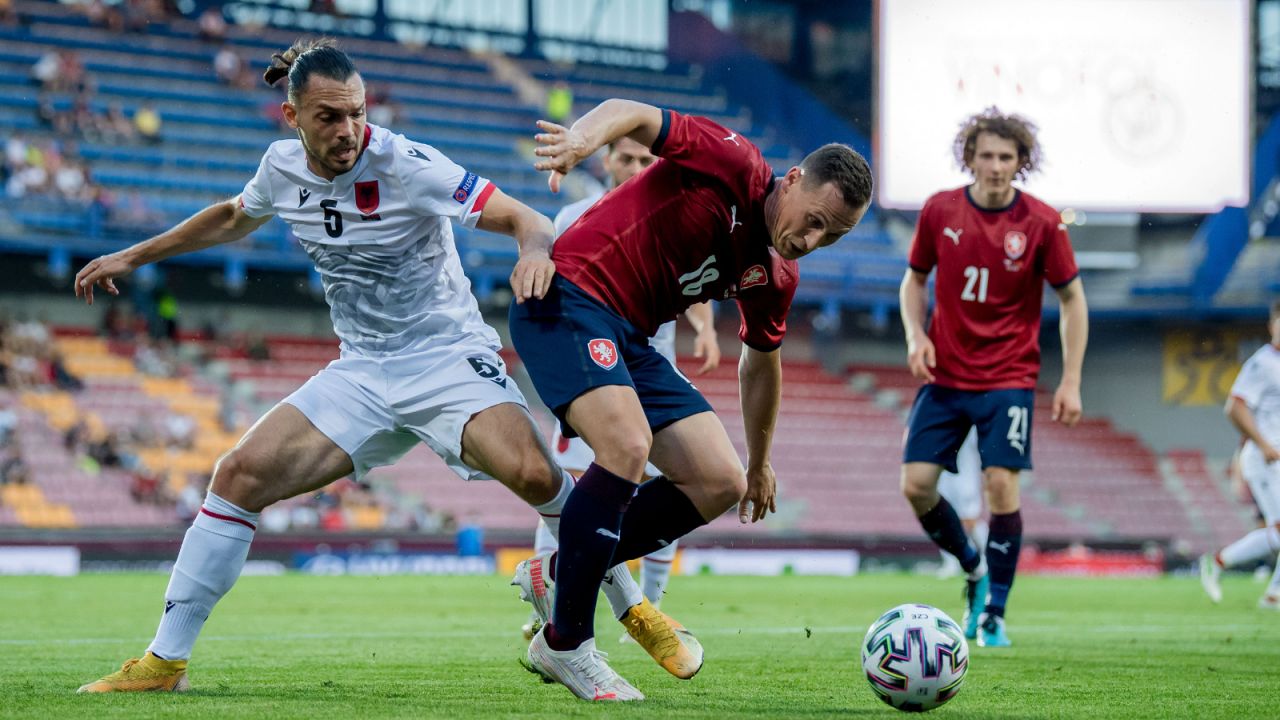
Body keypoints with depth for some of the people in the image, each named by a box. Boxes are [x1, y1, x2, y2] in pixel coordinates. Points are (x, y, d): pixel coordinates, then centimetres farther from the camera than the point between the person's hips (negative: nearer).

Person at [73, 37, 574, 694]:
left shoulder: (404, 165, -17)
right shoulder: (282, 168, 0)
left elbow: (523, 219, -18)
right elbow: (234, 218, 24)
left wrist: (534, 252, -42)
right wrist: (133, 257, 28)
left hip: (449, 360, -5)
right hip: (362, 372, 5)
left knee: (534, 475, -31)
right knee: (241, 474, -9)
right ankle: (164, 660, 0)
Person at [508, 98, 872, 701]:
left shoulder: (776, 277, 8)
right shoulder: (733, 165, -13)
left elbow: (760, 363, 25)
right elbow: (630, 112, -19)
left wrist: (759, 462, 34)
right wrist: (585, 134, -42)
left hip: (630, 341, 9)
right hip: (568, 296, -9)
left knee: (721, 482, 1)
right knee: (627, 447, -29)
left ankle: (557, 573, 12)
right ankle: (565, 644, -17)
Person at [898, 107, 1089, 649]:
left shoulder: (1041, 223, -7)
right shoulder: (940, 210, -1)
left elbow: (1072, 299, 1)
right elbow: (915, 279, 13)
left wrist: (1071, 382, -5)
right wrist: (916, 336, -5)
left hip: (1008, 378, -3)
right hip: (944, 376, 3)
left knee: (1001, 486, -14)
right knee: (916, 484, -6)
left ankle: (993, 615, 0)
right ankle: (974, 571, 21)